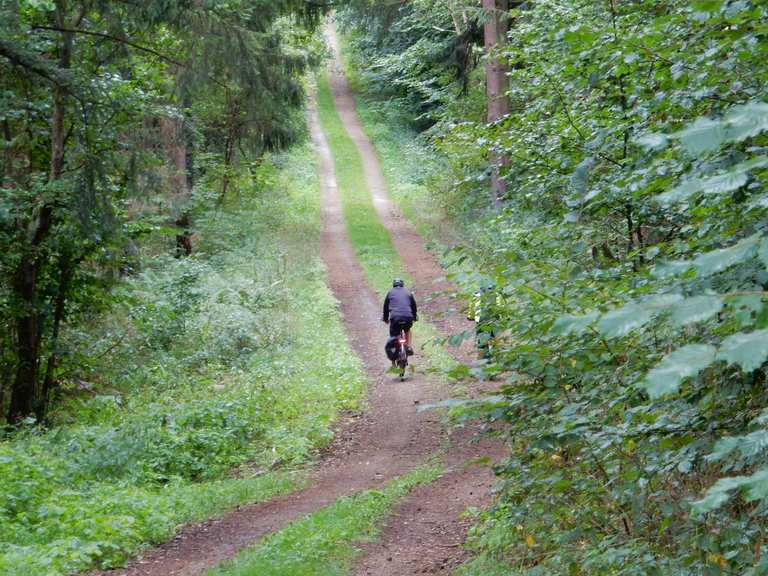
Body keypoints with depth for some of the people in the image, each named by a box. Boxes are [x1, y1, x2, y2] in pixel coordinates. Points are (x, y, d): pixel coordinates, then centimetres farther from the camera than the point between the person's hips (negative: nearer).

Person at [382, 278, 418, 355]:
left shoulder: (390, 293, 18)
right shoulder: (408, 292, 21)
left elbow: (386, 306, 24)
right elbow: (414, 305, 27)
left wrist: (385, 318, 36)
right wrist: (415, 317, 40)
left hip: (395, 317, -2)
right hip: (408, 317, 2)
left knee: (394, 336, 11)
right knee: (407, 330, 30)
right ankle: (409, 347, 18)